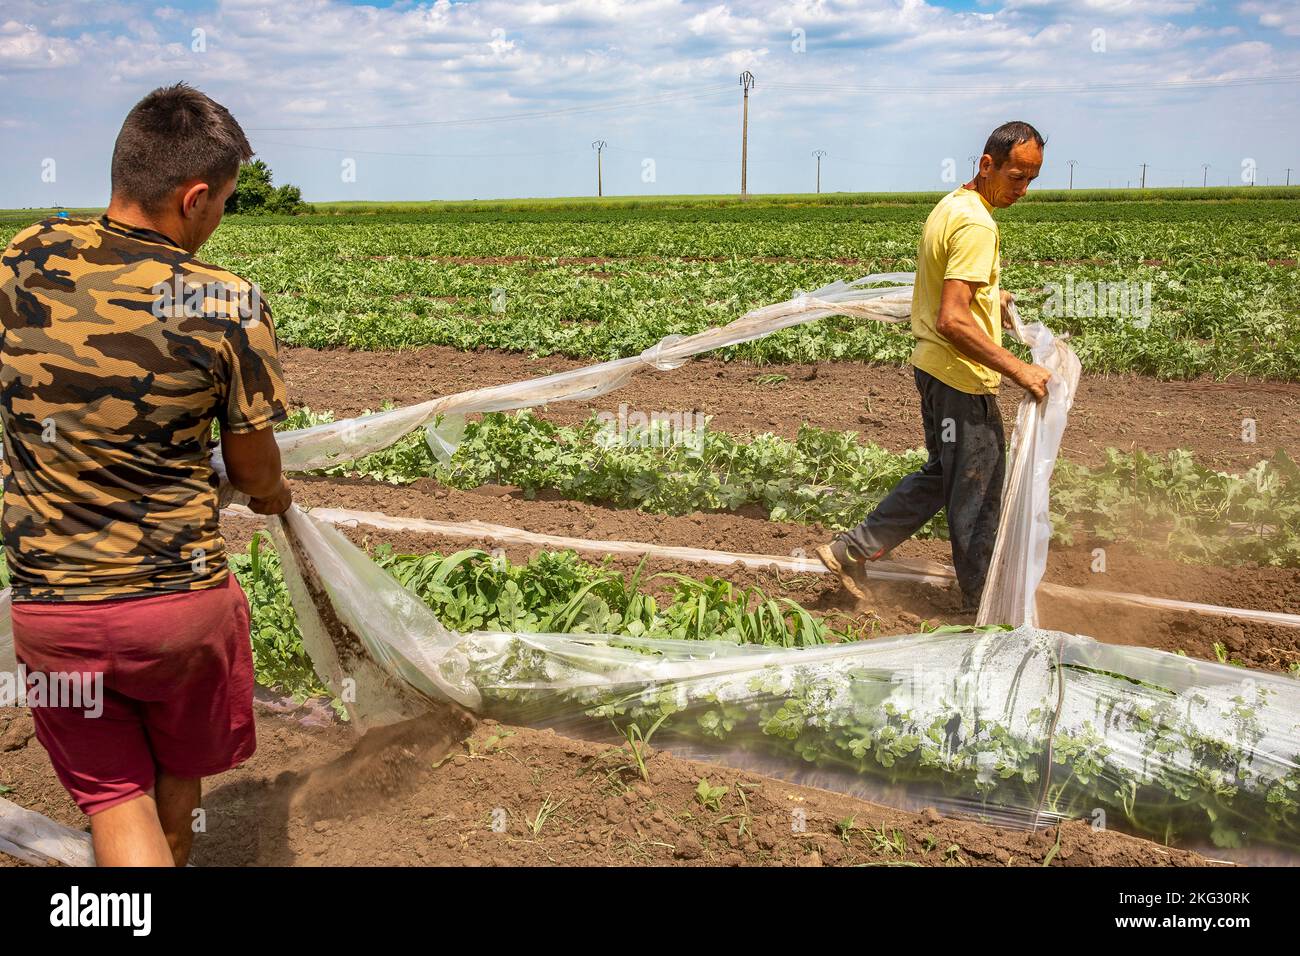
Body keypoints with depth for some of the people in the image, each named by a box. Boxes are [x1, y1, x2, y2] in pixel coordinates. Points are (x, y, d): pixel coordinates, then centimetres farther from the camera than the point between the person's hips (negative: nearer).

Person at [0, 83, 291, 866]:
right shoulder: (230, 306, -16)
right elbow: (252, 466, -5)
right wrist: (275, 496, 18)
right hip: (182, 599, -1)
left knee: (113, 797, 17)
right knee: (180, 774, 27)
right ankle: (176, 856, 51)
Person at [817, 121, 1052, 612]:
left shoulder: (949, 206, 10)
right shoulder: (976, 225, -21)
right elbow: (952, 322, -29)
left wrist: (990, 299, 17)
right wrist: (1018, 369, -26)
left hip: (933, 368, 10)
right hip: (963, 379, -10)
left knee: (941, 475, 21)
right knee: (978, 492, 5)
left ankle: (851, 550, 21)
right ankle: (983, 604, 21)